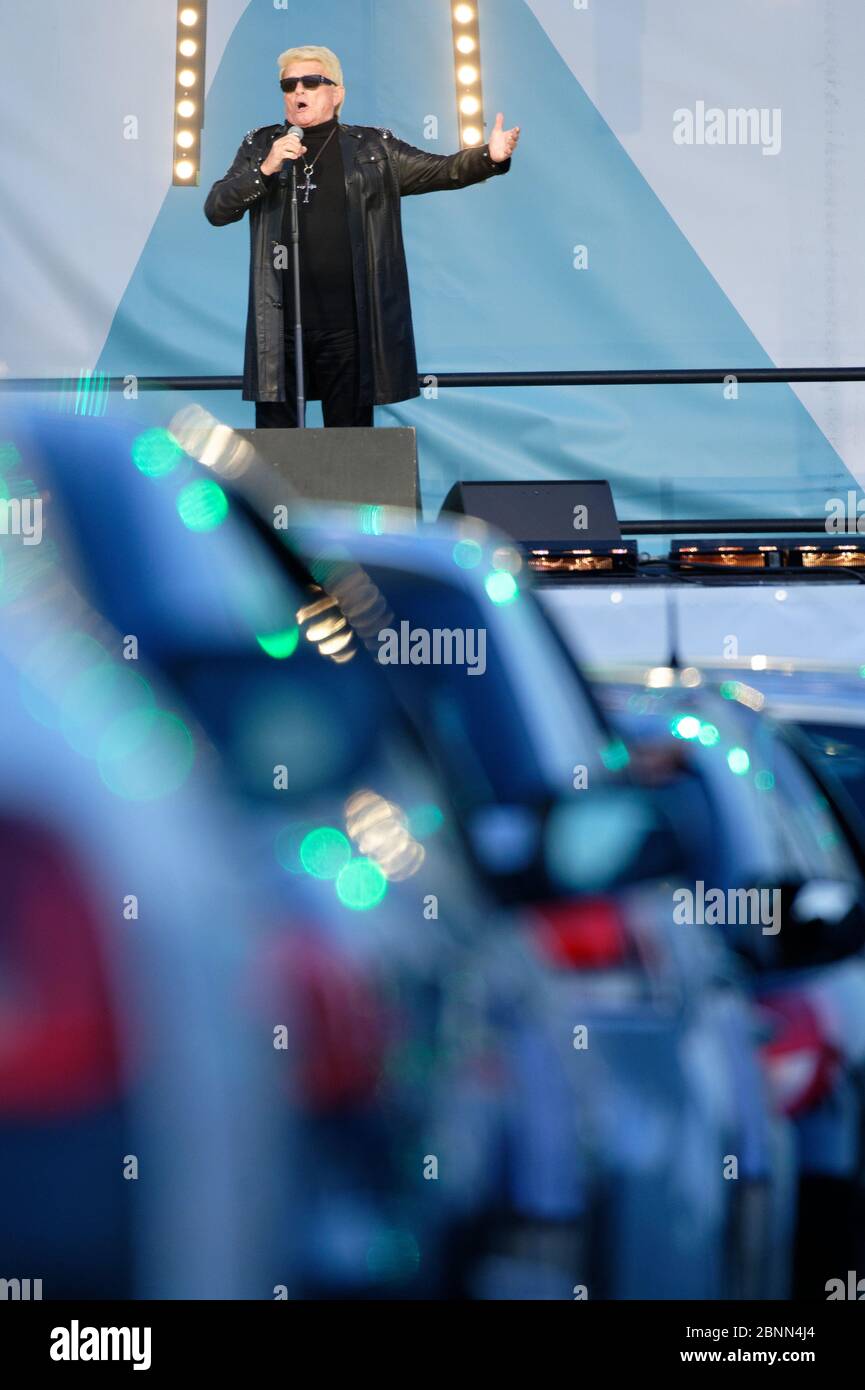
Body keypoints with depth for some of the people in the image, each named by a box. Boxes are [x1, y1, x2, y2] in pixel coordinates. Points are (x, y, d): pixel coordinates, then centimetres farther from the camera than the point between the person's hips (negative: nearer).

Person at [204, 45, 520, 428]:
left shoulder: (373, 149, 7)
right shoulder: (261, 147, 11)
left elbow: (443, 169, 1)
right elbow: (216, 209, 4)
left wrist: (490, 157, -19)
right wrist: (266, 169, -11)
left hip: (349, 327, -1)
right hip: (278, 328, 1)